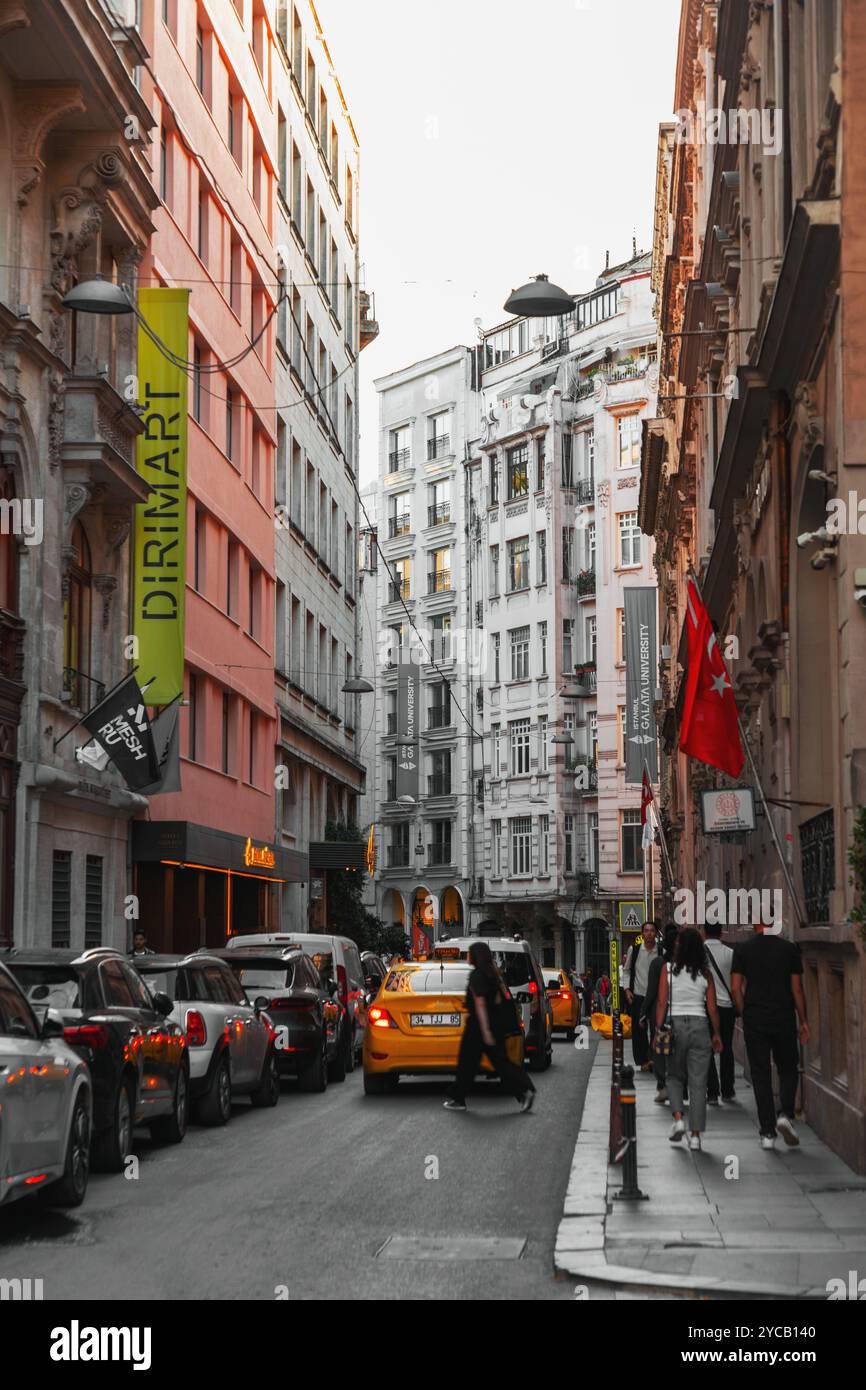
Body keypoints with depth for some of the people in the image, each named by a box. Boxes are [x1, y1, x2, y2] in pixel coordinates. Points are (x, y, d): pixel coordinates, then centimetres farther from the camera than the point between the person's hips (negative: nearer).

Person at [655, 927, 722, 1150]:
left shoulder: (669, 970, -3)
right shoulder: (705, 973, 1)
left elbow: (662, 1002, -6)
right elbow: (712, 1008, 2)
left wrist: (658, 1031, -1)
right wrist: (717, 1034, 13)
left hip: (675, 1024, 0)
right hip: (699, 1026, 1)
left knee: (674, 1076, 18)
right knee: (698, 1082, 4)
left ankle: (678, 1118, -3)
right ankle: (695, 1134, 3)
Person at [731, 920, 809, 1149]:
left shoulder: (742, 949, -2)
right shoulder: (789, 949, -3)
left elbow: (736, 988, -4)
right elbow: (797, 988, -1)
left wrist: (745, 1014, 9)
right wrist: (803, 1021, 7)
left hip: (754, 1020, 0)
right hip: (784, 1019, 0)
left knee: (760, 1074, 5)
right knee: (788, 1069, 16)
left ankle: (767, 1133, 4)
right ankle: (785, 1113, -6)